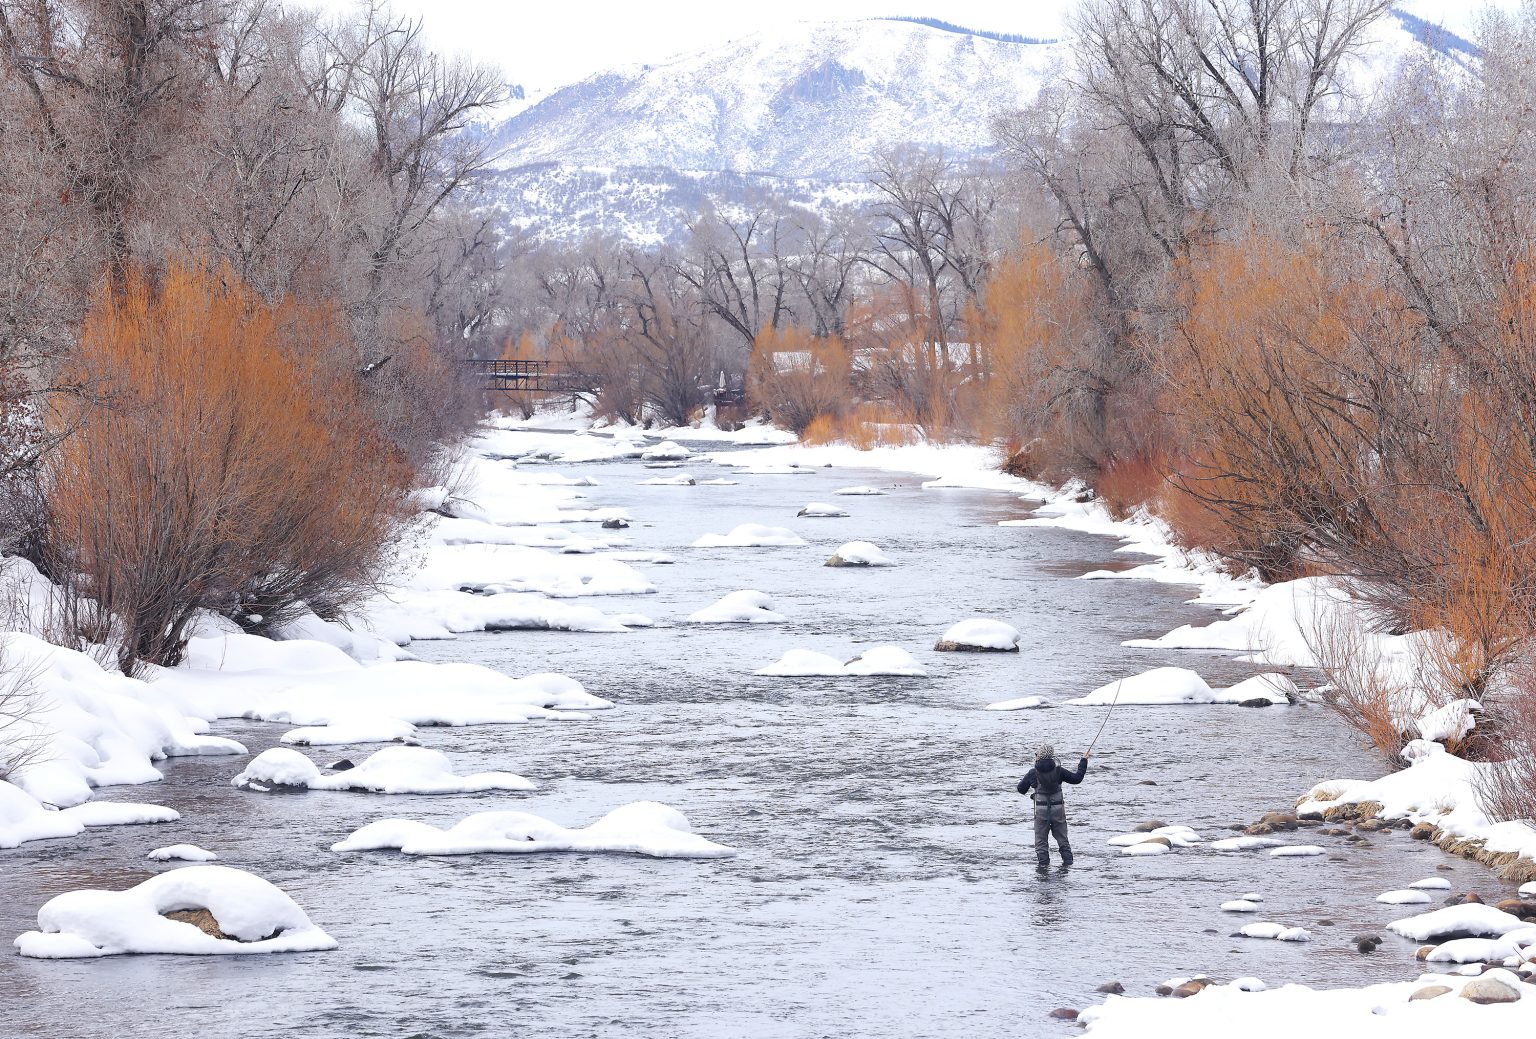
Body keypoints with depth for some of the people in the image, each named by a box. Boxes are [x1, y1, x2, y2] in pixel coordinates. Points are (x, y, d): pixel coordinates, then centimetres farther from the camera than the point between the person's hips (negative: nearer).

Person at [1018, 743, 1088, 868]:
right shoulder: (1058, 771, -8)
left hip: (1041, 810, -1)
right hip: (1058, 809, 2)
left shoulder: (1033, 773, -8)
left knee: (1041, 839, 8)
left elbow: (1021, 789, 3)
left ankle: (1043, 862, 2)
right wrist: (1083, 761, 11)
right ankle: (1068, 861, 13)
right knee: (1062, 837, 14)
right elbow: (1076, 778, 0)